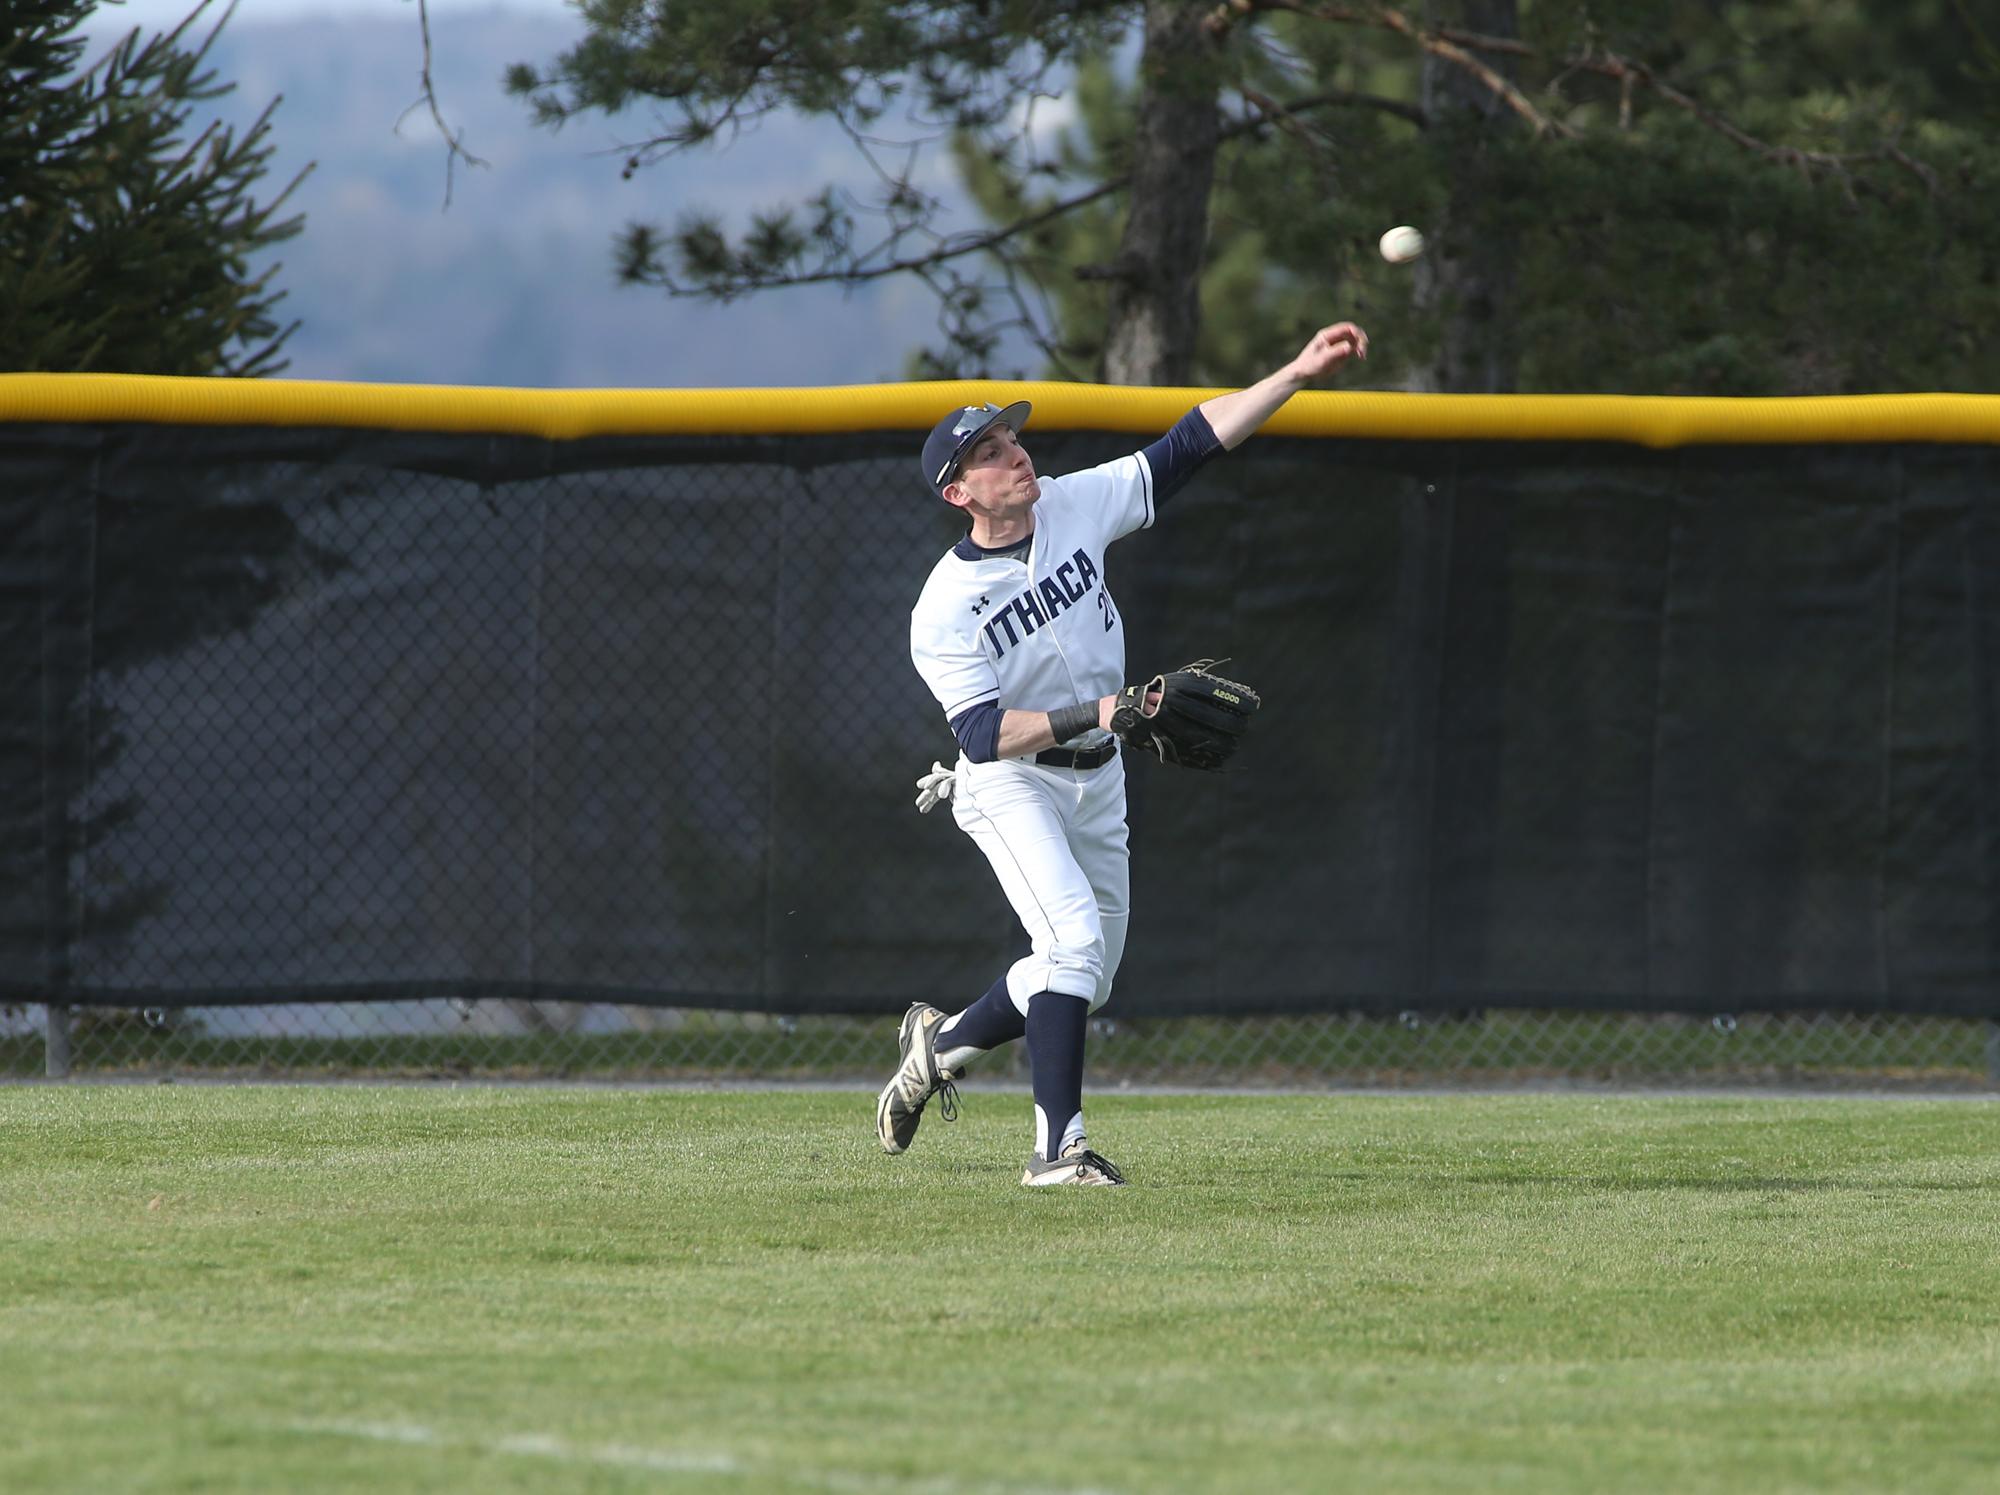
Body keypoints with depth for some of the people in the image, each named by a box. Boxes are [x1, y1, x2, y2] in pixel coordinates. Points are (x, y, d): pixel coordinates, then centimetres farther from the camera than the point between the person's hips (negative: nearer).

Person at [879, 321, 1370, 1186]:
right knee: (1074, 940, -24)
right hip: (1009, 784, -6)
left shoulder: (1076, 507, -7)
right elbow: (986, 734, -27)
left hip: (1095, 780, 6)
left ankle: (941, 1043, 36)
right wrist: (1088, 715, -39)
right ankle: (1058, 1146, -19)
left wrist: (1296, 375, -15)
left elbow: (1190, 446, -8)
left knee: (1085, 983, 12)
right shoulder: (944, 611, -21)